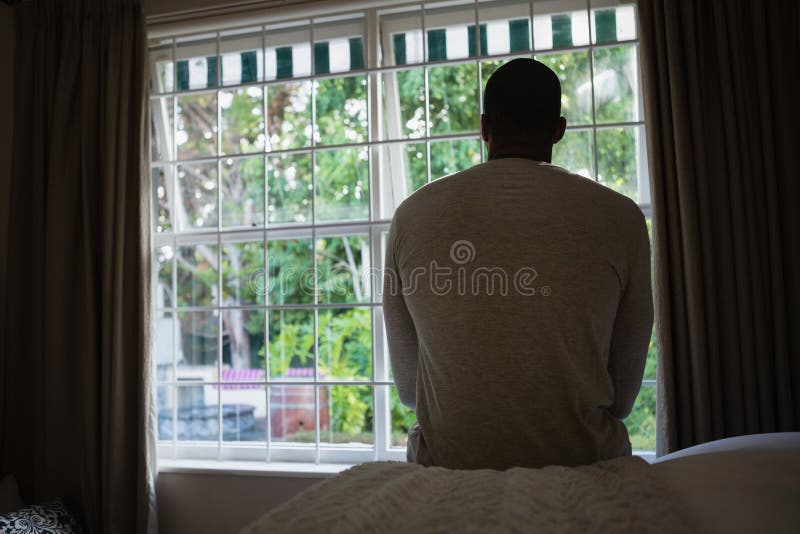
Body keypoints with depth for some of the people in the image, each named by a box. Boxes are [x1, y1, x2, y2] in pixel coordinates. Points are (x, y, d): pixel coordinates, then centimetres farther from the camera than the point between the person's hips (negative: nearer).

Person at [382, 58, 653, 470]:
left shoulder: (412, 216, -4)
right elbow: (623, 396, 2)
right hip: (581, 463, 0)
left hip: (447, 465, 1)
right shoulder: (619, 218, -7)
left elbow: (407, 388, 4)